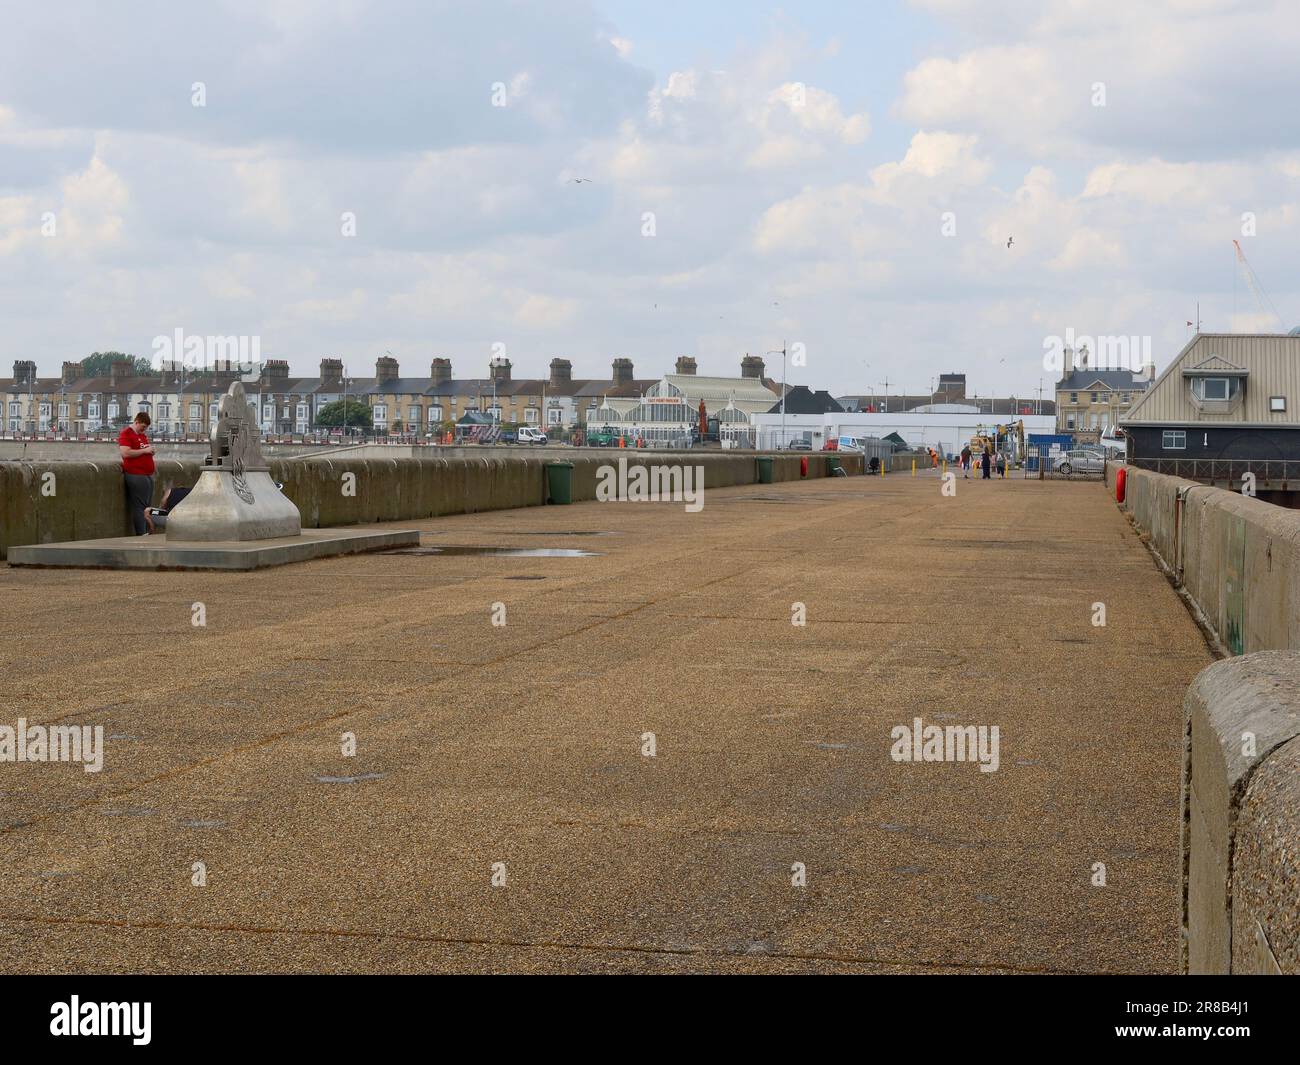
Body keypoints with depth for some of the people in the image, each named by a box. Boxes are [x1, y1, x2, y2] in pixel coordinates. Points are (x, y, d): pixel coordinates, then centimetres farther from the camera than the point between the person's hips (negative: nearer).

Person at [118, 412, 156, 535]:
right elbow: (125, 453, -19)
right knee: (139, 507, -8)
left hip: (148, 474, 9)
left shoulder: (142, 435, 21)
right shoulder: (125, 434, -7)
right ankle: (141, 534, -8)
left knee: (147, 506, 9)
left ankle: (147, 533, 12)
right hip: (136, 475, -9)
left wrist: (150, 450, 11)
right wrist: (144, 451, -16)